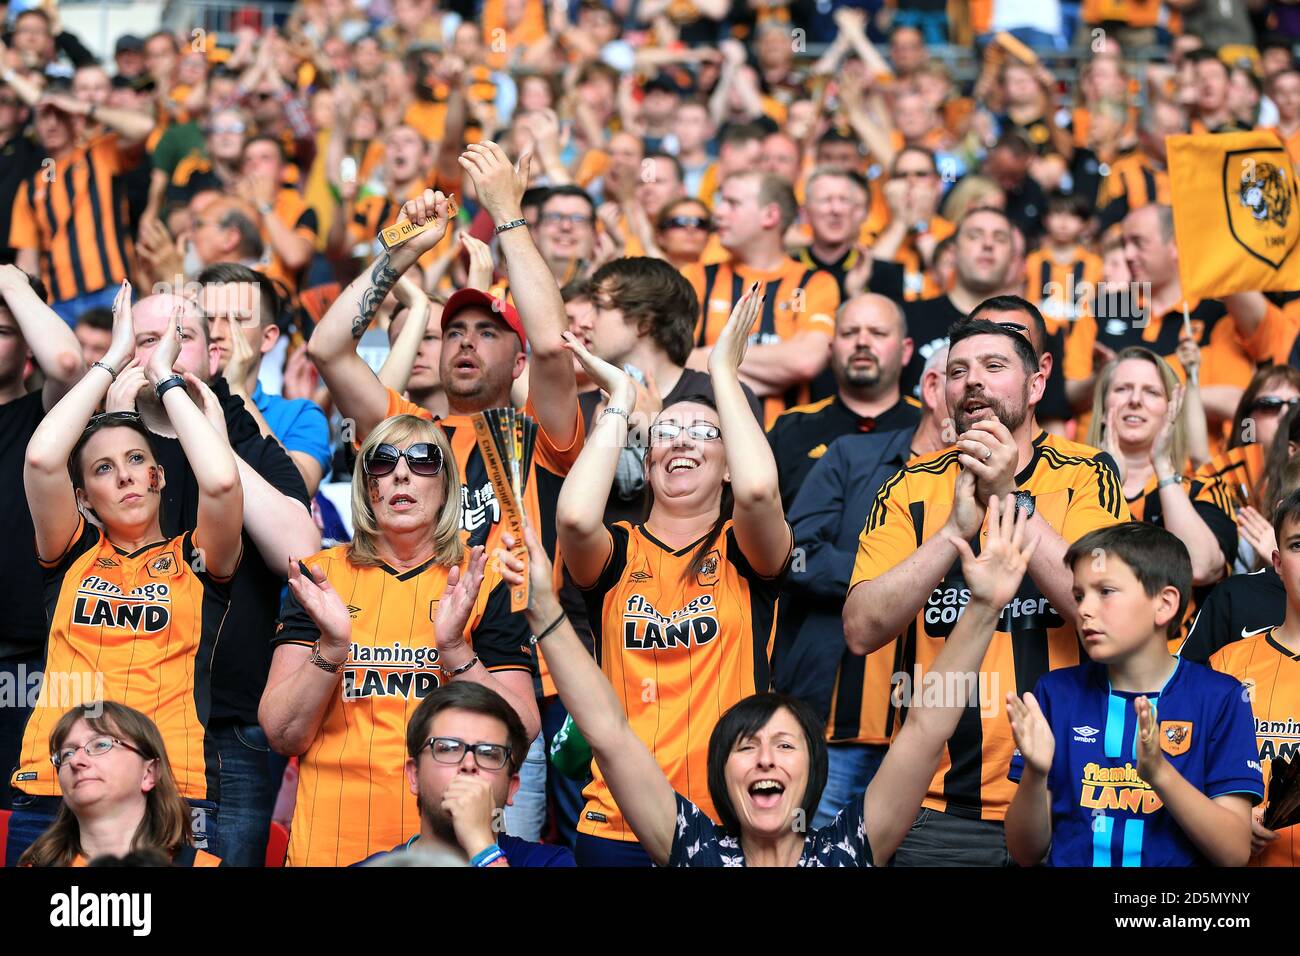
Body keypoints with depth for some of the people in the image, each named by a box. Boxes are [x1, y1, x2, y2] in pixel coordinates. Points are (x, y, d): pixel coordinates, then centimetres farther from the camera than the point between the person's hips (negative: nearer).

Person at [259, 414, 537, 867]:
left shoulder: (485, 581, 2)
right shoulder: (316, 578, 4)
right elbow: (282, 736, -4)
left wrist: (454, 648, -19)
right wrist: (332, 646, -17)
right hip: (332, 844, 0)